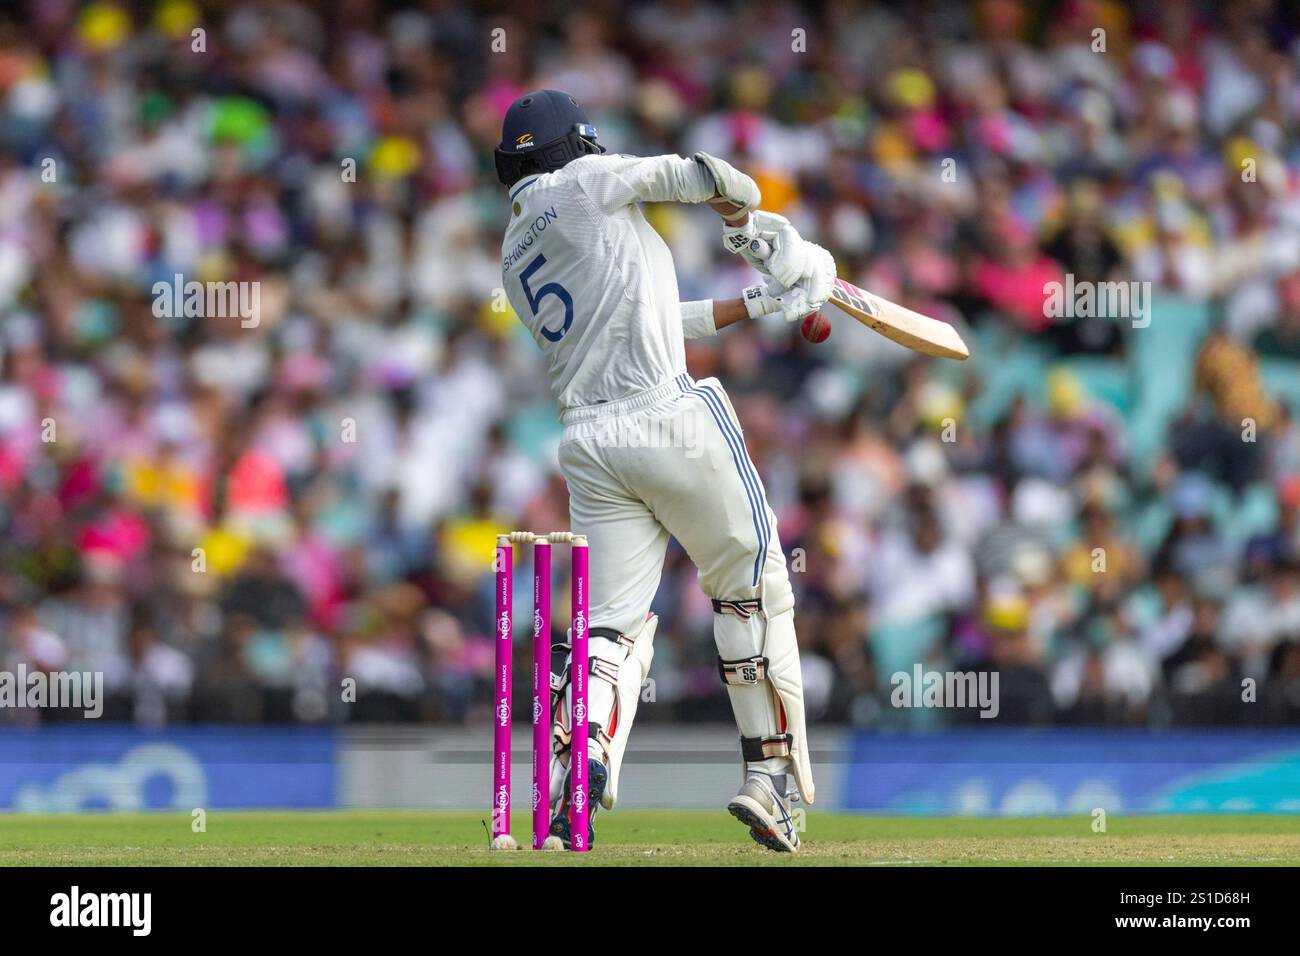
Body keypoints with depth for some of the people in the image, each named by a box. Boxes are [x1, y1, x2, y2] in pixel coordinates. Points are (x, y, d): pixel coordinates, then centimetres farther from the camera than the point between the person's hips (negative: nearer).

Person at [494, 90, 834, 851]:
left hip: (589, 442, 6)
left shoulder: (515, 257, 20)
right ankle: (770, 779, 7)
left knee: (618, 620, 4)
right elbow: (708, 179, 4)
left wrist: (761, 304, 24)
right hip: (672, 418, -6)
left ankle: (576, 770, -21)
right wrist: (750, 221, 26)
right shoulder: (588, 183, 1)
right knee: (752, 588, 9)